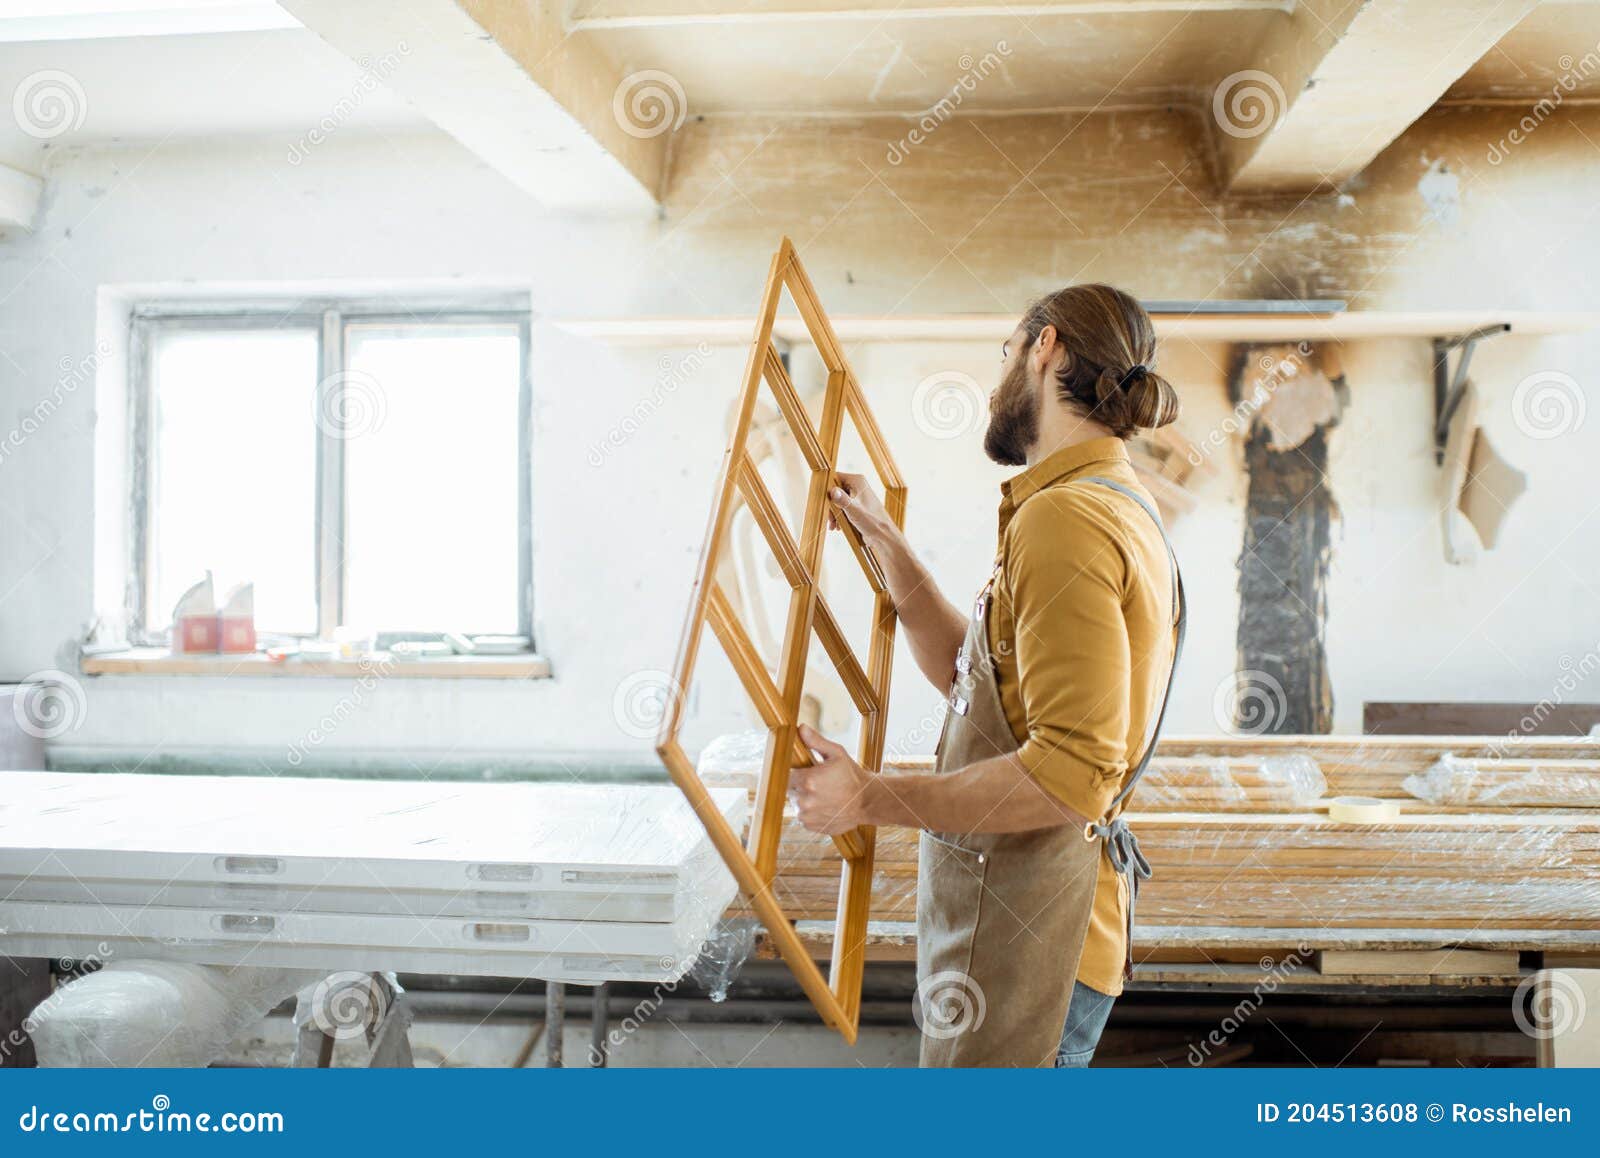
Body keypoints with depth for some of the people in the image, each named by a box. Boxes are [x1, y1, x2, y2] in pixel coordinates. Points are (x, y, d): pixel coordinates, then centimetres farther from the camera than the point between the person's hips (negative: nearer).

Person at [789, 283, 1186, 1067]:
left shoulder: (1066, 517, -19)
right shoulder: (1120, 506, 14)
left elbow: (1072, 774, -27)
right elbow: (969, 674, 19)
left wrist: (870, 799, -20)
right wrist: (883, 540, 20)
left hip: (1018, 939, -10)